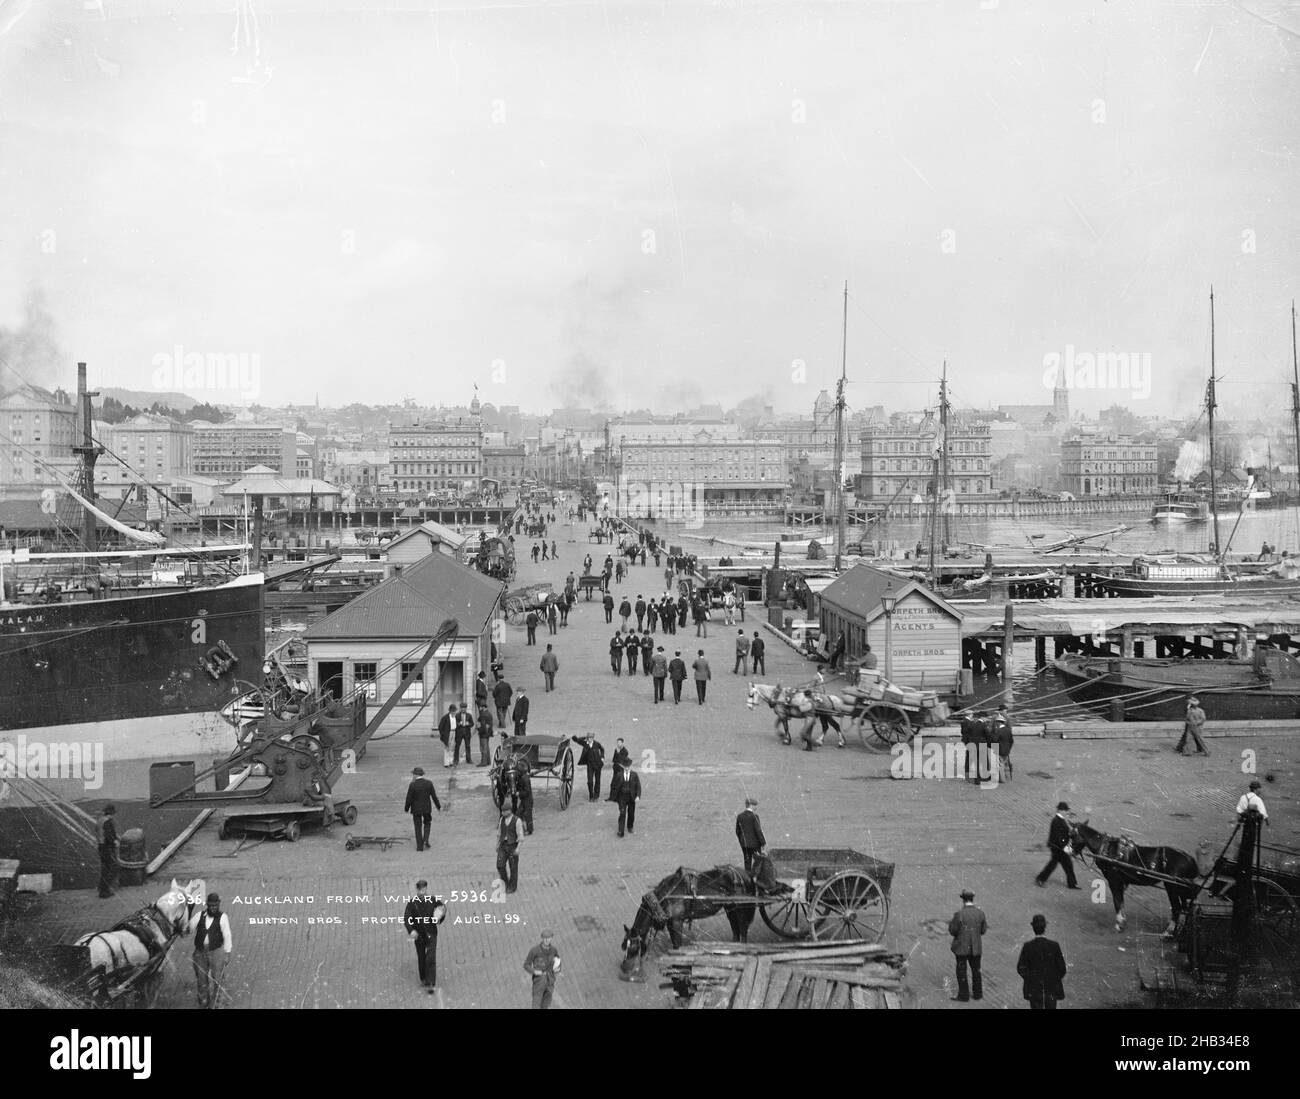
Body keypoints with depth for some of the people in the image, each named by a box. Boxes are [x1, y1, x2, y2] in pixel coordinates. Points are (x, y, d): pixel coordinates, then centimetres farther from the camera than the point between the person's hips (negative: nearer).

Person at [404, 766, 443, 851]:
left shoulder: (412, 785, -17)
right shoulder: (429, 783, -8)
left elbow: (409, 799, -12)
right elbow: (434, 796, -2)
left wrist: (406, 809, 4)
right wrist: (439, 807, 9)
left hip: (416, 809, -2)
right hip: (427, 808, 2)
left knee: (418, 828, 10)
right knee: (427, 823, 24)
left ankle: (420, 846, 11)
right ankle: (425, 840, 8)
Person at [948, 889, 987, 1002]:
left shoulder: (959, 914, -20)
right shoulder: (980, 913, -7)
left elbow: (952, 931, -13)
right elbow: (983, 931, 2)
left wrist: (951, 922, 4)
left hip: (961, 947, -4)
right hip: (976, 947, 4)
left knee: (961, 971, 9)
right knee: (976, 970, 19)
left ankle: (963, 995, 14)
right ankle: (977, 994, 28)